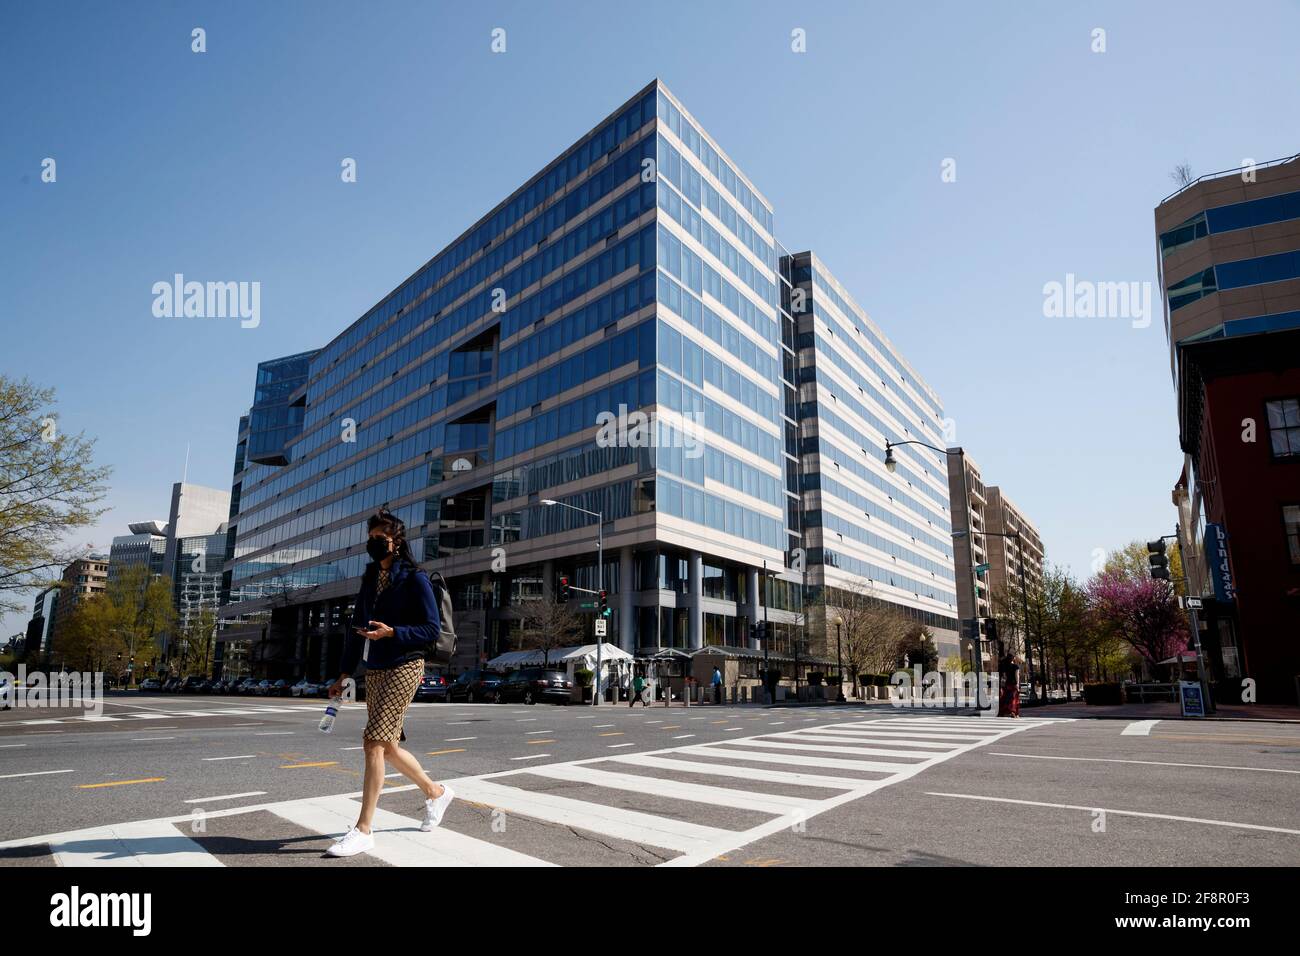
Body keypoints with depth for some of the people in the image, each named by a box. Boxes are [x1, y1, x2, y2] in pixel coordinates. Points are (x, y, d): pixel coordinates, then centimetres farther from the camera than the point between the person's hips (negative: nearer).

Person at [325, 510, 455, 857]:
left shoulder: (414, 578, -8)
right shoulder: (370, 578, 11)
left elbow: (432, 630, -11)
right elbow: (357, 628, 15)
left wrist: (392, 632, -24)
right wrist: (345, 674, 13)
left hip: (403, 668, -7)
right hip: (374, 671, 8)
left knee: (374, 742, -11)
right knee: (387, 746, 13)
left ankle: (363, 830, -2)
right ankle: (436, 792, 34)